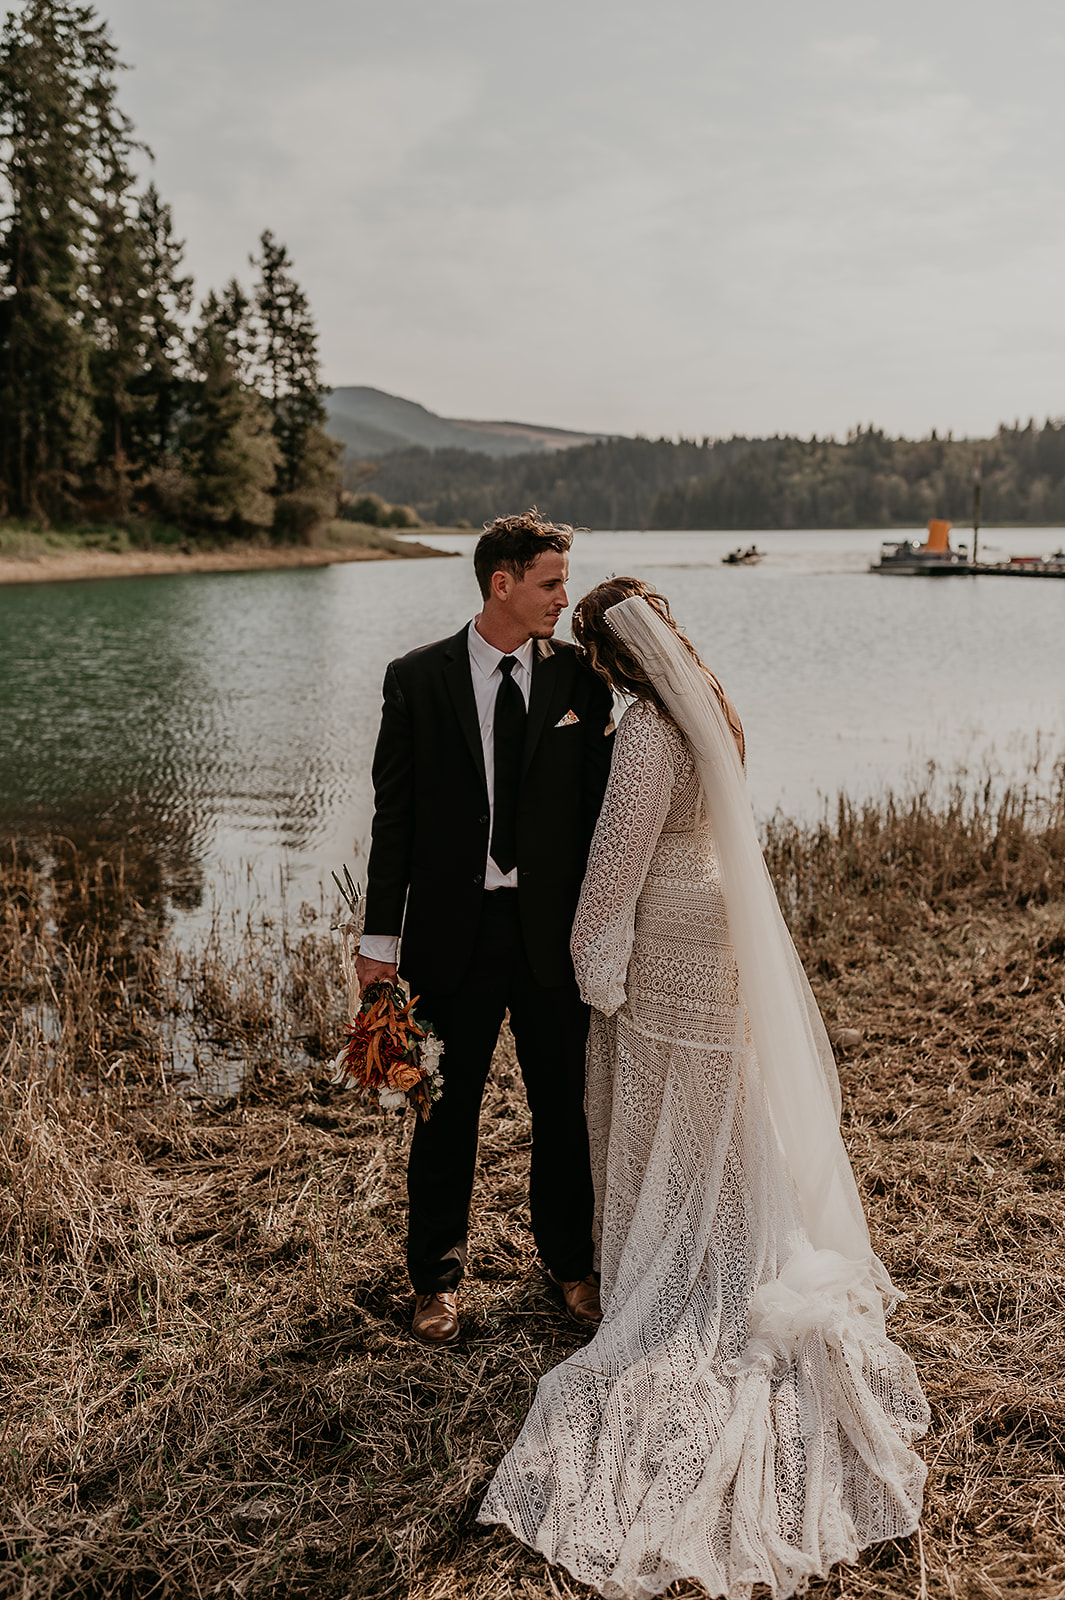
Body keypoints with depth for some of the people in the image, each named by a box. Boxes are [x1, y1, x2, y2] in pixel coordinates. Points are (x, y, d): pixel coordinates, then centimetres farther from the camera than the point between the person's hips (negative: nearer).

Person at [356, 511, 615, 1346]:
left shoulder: (582, 680, 1)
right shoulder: (418, 679, -3)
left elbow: (600, 805, 3)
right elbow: (395, 814, -1)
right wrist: (380, 936, -3)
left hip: (555, 931, 1)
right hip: (453, 930, -1)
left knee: (567, 1104, 13)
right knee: (447, 1108, 11)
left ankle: (571, 1261, 35)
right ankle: (439, 1274, 31)